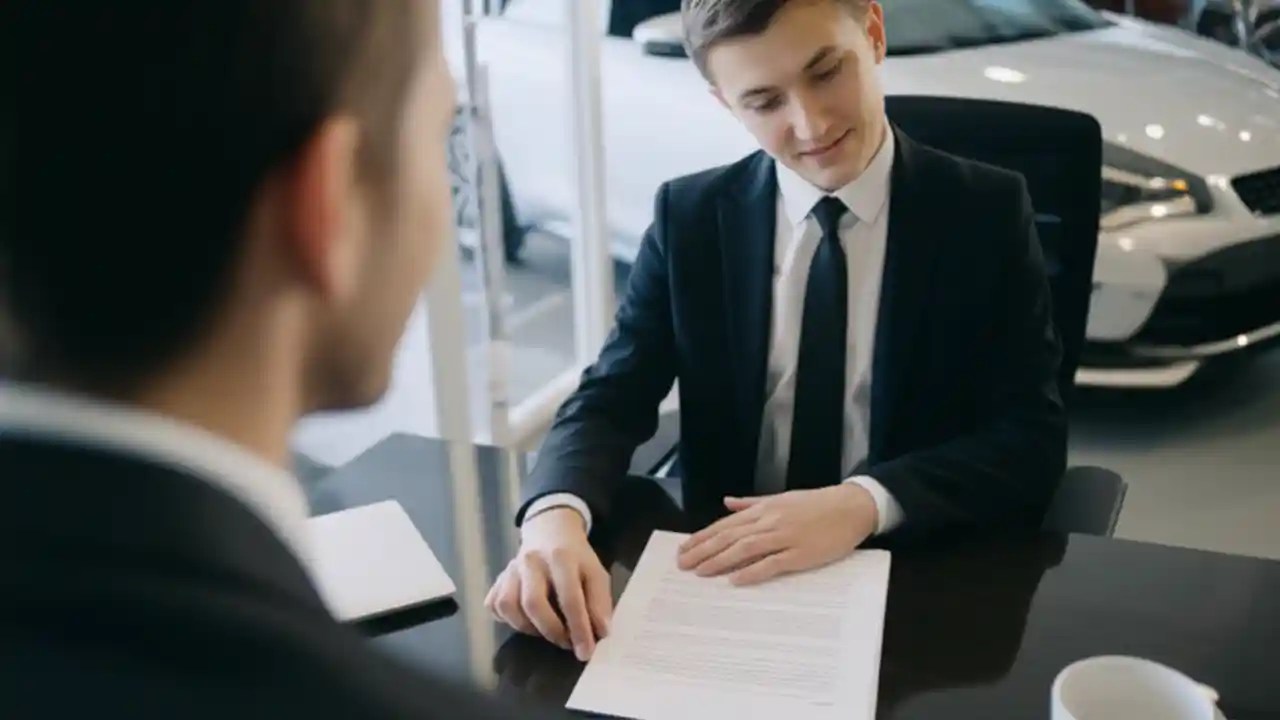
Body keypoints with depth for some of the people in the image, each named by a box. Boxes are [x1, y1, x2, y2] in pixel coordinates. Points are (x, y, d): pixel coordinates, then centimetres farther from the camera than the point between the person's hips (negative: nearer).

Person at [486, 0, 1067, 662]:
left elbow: (1031, 438, -10)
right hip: (728, 579, 2)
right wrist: (556, 516, -30)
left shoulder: (986, 212, -6)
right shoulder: (688, 218, -2)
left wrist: (866, 502, -28)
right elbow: (610, 401, -7)